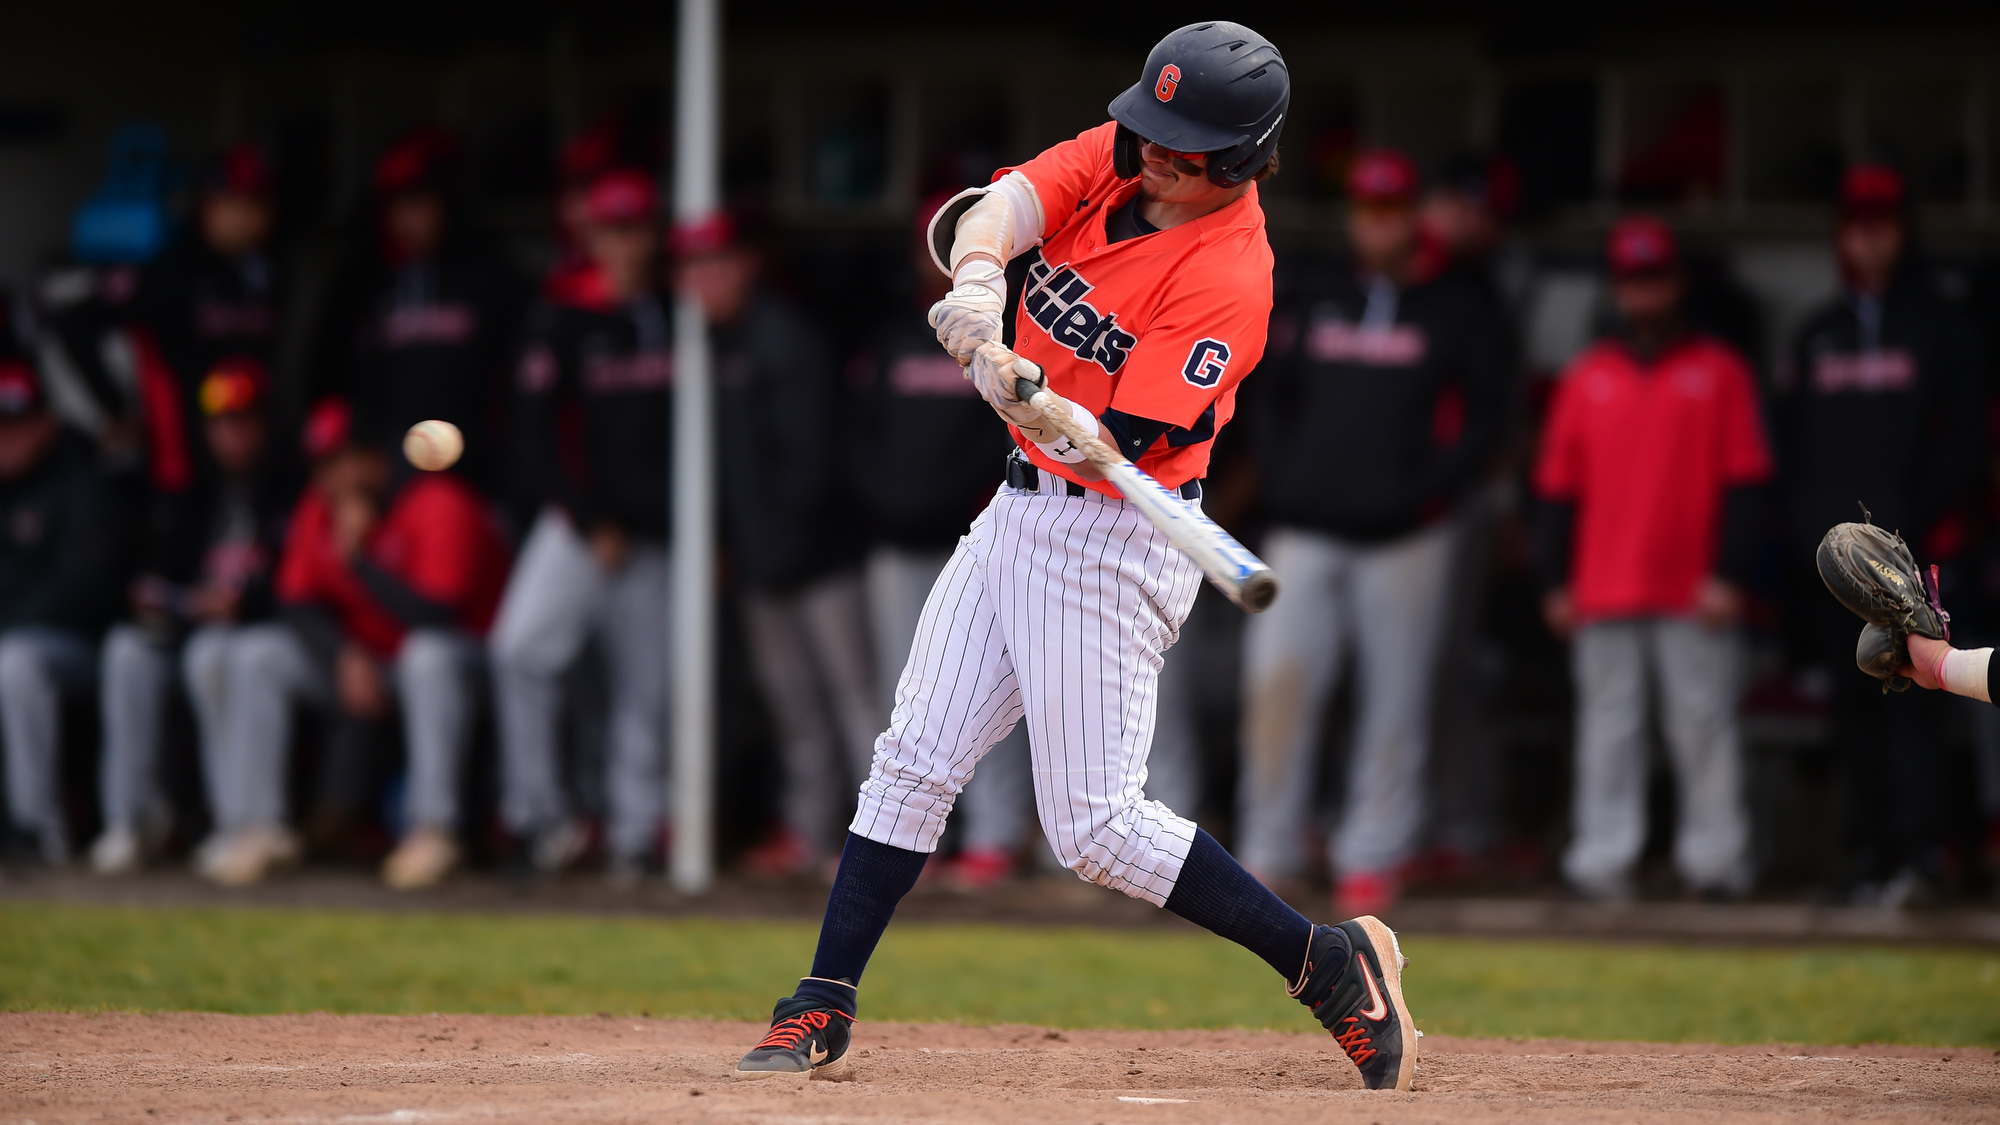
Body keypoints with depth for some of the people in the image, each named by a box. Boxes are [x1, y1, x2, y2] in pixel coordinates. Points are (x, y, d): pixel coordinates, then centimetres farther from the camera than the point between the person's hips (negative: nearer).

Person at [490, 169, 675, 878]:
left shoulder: (682, 320, 10)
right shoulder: (562, 321, 1)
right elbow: (535, 434, -4)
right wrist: (590, 524, -10)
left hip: (656, 533, 3)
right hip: (579, 525, -3)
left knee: (647, 682, 2)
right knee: (523, 648, -21)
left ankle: (637, 834, 9)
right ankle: (538, 814, -14)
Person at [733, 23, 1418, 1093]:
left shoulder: (1228, 277, -22)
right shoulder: (1114, 159, 0)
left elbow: (1121, 445, -25)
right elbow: (1001, 206, -16)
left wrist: (1026, 402, -44)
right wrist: (979, 275, -38)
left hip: (1113, 538, -7)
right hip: (1022, 511, 7)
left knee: (1094, 826, -8)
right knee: (914, 760, 6)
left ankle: (1328, 963, 2)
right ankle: (822, 1012, 11)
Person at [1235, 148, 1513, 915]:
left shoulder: (1456, 309, 3)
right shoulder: (1319, 295, 13)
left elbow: (1488, 412, 2)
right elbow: (1277, 392, 20)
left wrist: (1434, 490, -8)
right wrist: (1279, 476, 6)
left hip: (1403, 536, -2)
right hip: (1305, 532, 2)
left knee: (1394, 701, -1)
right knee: (1276, 679, -8)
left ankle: (1370, 858, 6)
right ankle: (1264, 858, -1)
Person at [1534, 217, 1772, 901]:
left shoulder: (1719, 372, 6)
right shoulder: (1587, 377, 12)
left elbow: (1744, 483, 1)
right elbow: (1558, 486, 13)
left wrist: (1727, 575, -7)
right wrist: (1556, 582, 7)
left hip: (1694, 596, -2)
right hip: (1603, 594, 2)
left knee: (1703, 723, -3)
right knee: (1607, 728, 1)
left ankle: (1715, 859, 0)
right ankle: (1603, 862, 1)